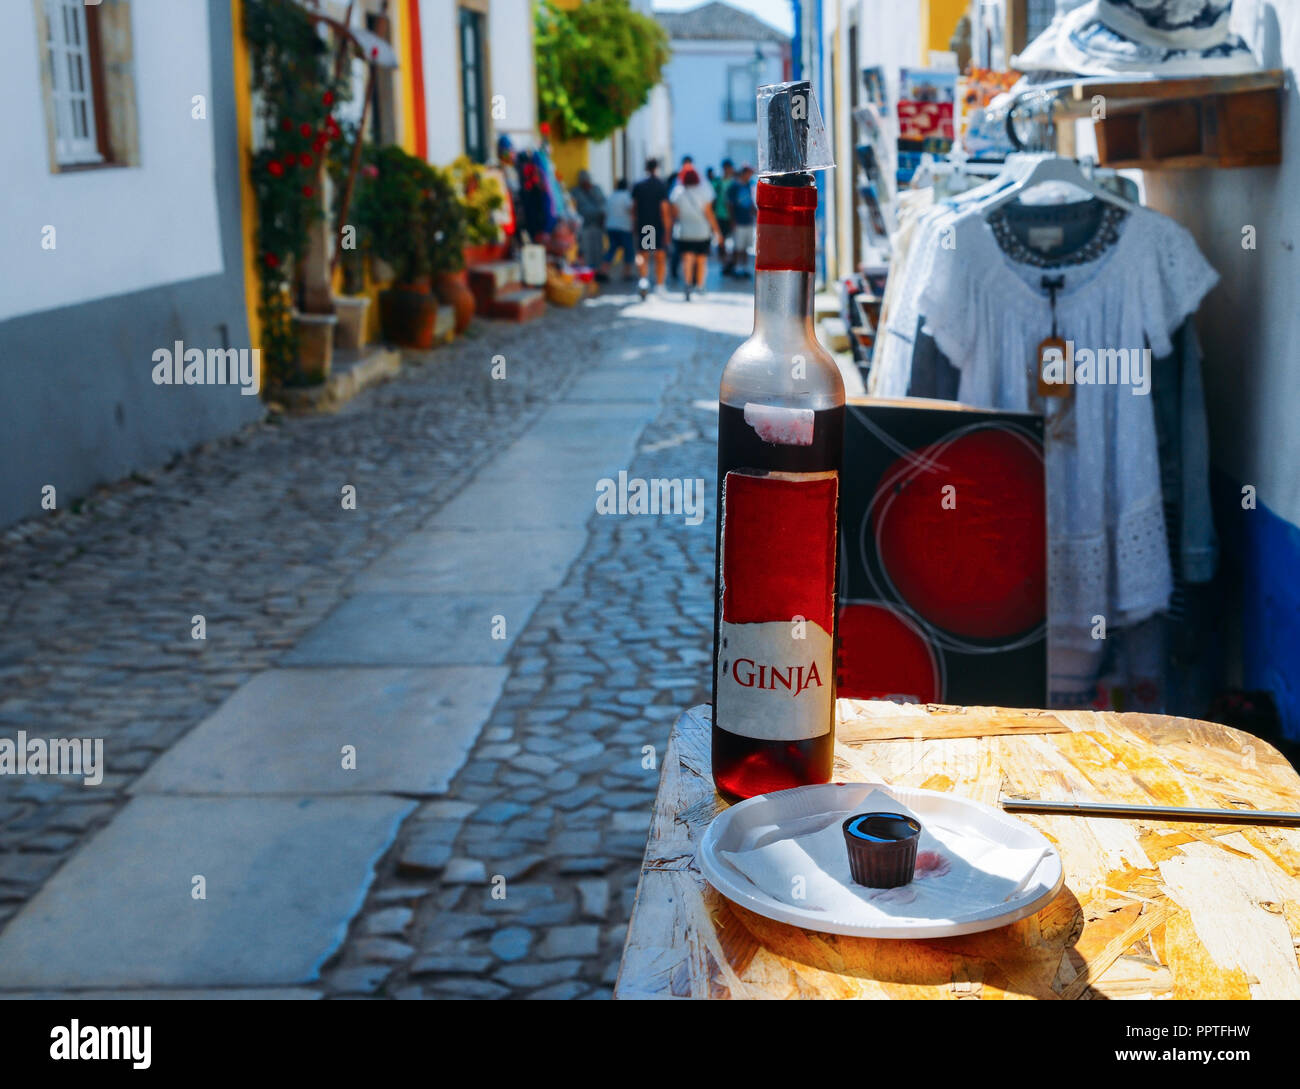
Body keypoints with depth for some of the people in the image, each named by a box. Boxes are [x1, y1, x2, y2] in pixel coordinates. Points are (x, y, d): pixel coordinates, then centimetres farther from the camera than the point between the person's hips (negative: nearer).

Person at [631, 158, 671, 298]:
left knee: (643, 256, 9)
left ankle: (644, 279, -17)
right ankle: (659, 286, 14)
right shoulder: (662, 186, -7)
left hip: (642, 225, 1)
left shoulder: (637, 186, 1)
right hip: (658, 226, -1)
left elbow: (634, 207, 6)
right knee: (660, 257, 11)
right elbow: (664, 208, -12)